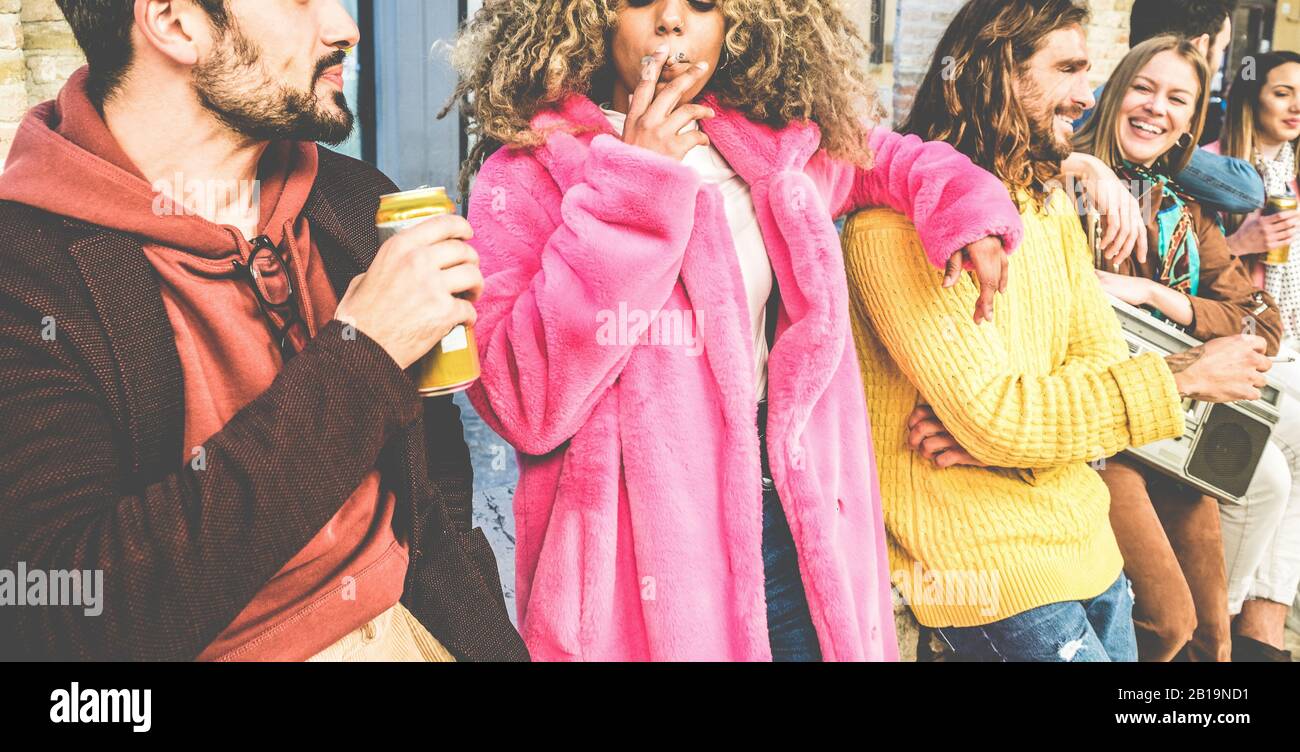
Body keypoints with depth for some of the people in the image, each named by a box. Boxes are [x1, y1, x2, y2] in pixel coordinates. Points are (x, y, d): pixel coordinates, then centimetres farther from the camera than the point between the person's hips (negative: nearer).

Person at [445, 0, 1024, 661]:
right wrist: (633, 188, -20)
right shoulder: (527, 170, -9)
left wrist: (966, 206, 8)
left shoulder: (783, 148, 6)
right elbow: (526, 406, -20)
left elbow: (881, 157, 28)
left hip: (799, 532, 5)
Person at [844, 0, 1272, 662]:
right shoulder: (898, 225, -20)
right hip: (981, 555, -8)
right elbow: (993, 415, -24)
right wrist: (1183, 377, -17)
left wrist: (1005, 430, -18)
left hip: (1081, 528, 8)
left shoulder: (1050, 202, 8)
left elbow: (1103, 353, 3)